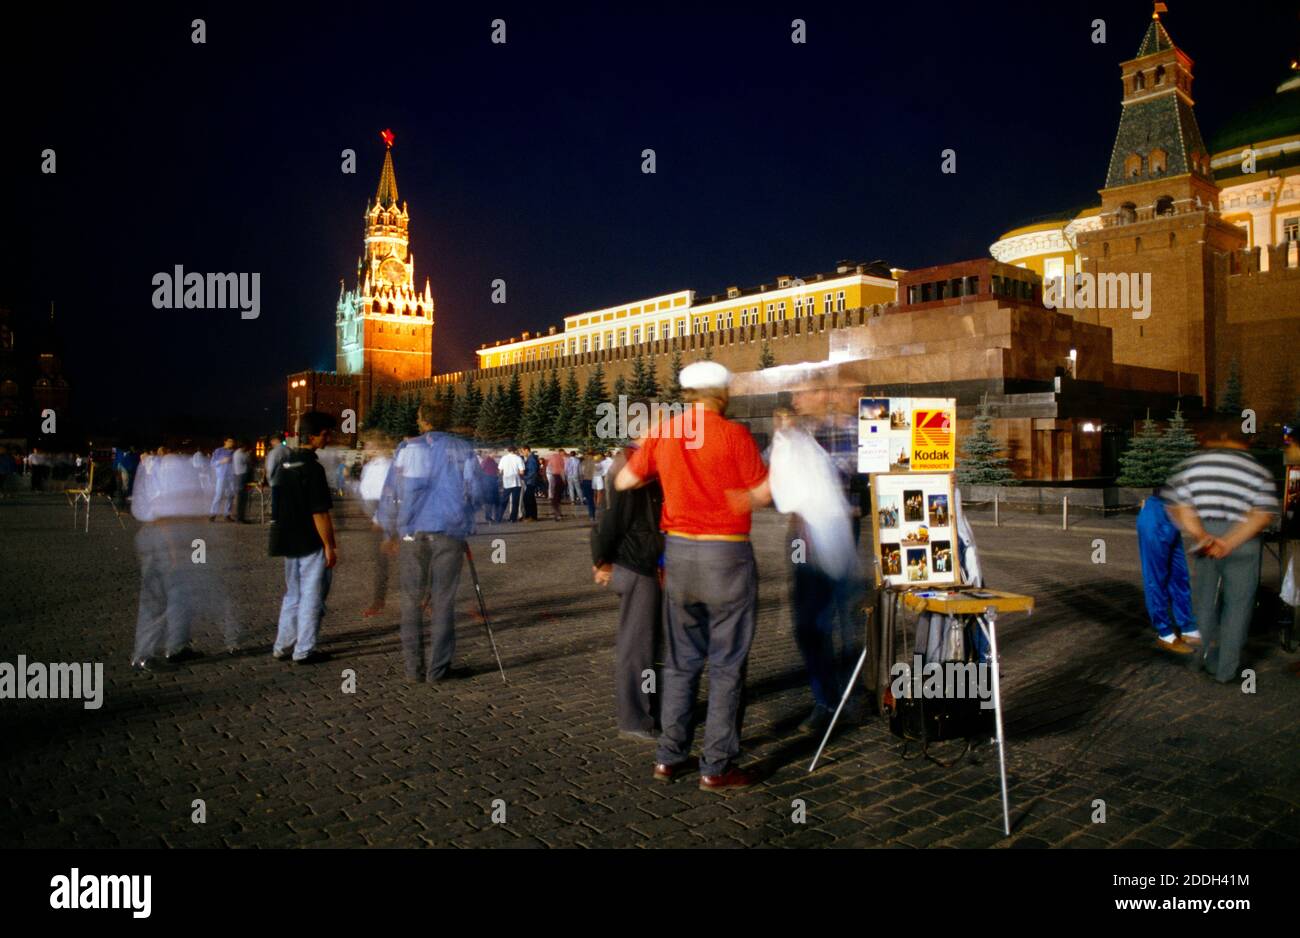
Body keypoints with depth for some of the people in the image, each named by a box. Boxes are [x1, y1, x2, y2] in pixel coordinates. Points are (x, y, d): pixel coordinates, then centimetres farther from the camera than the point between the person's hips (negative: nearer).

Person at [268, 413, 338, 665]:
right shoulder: (312, 467, -18)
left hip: (289, 540, 8)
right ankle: (304, 651, 8)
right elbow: (319, 513, -20)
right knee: (312, 596, 2)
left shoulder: (286, 463, 8)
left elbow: (281, 506, 15)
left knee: (292, 594, 18)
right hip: (311, 543, -8)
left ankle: (283, 646, 24)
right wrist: (330, 546, -15)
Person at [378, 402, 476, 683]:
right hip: (449, 532, -1)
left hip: (411, 532, 1)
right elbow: (472, 491, 3)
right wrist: (468, 529, 14)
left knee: (412, 600, 9)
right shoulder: (460, 448, 6)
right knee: (442, 601, 3)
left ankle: (414, 668, 10)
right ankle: (437, 668, 5)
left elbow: (388, 496, 11)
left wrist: (390, 534, 21)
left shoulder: (404, 449, 9)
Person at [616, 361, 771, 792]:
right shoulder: (733, 434, -10)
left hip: (678, 551, 5)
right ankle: (717, 767, 10)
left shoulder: (663, 433, 3)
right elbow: (764, 493, -8)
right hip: (726, 554, -5)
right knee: (726, 665, 5)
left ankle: (669, 756, 21)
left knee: (680, 661, 16)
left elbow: (623, 481, 11)